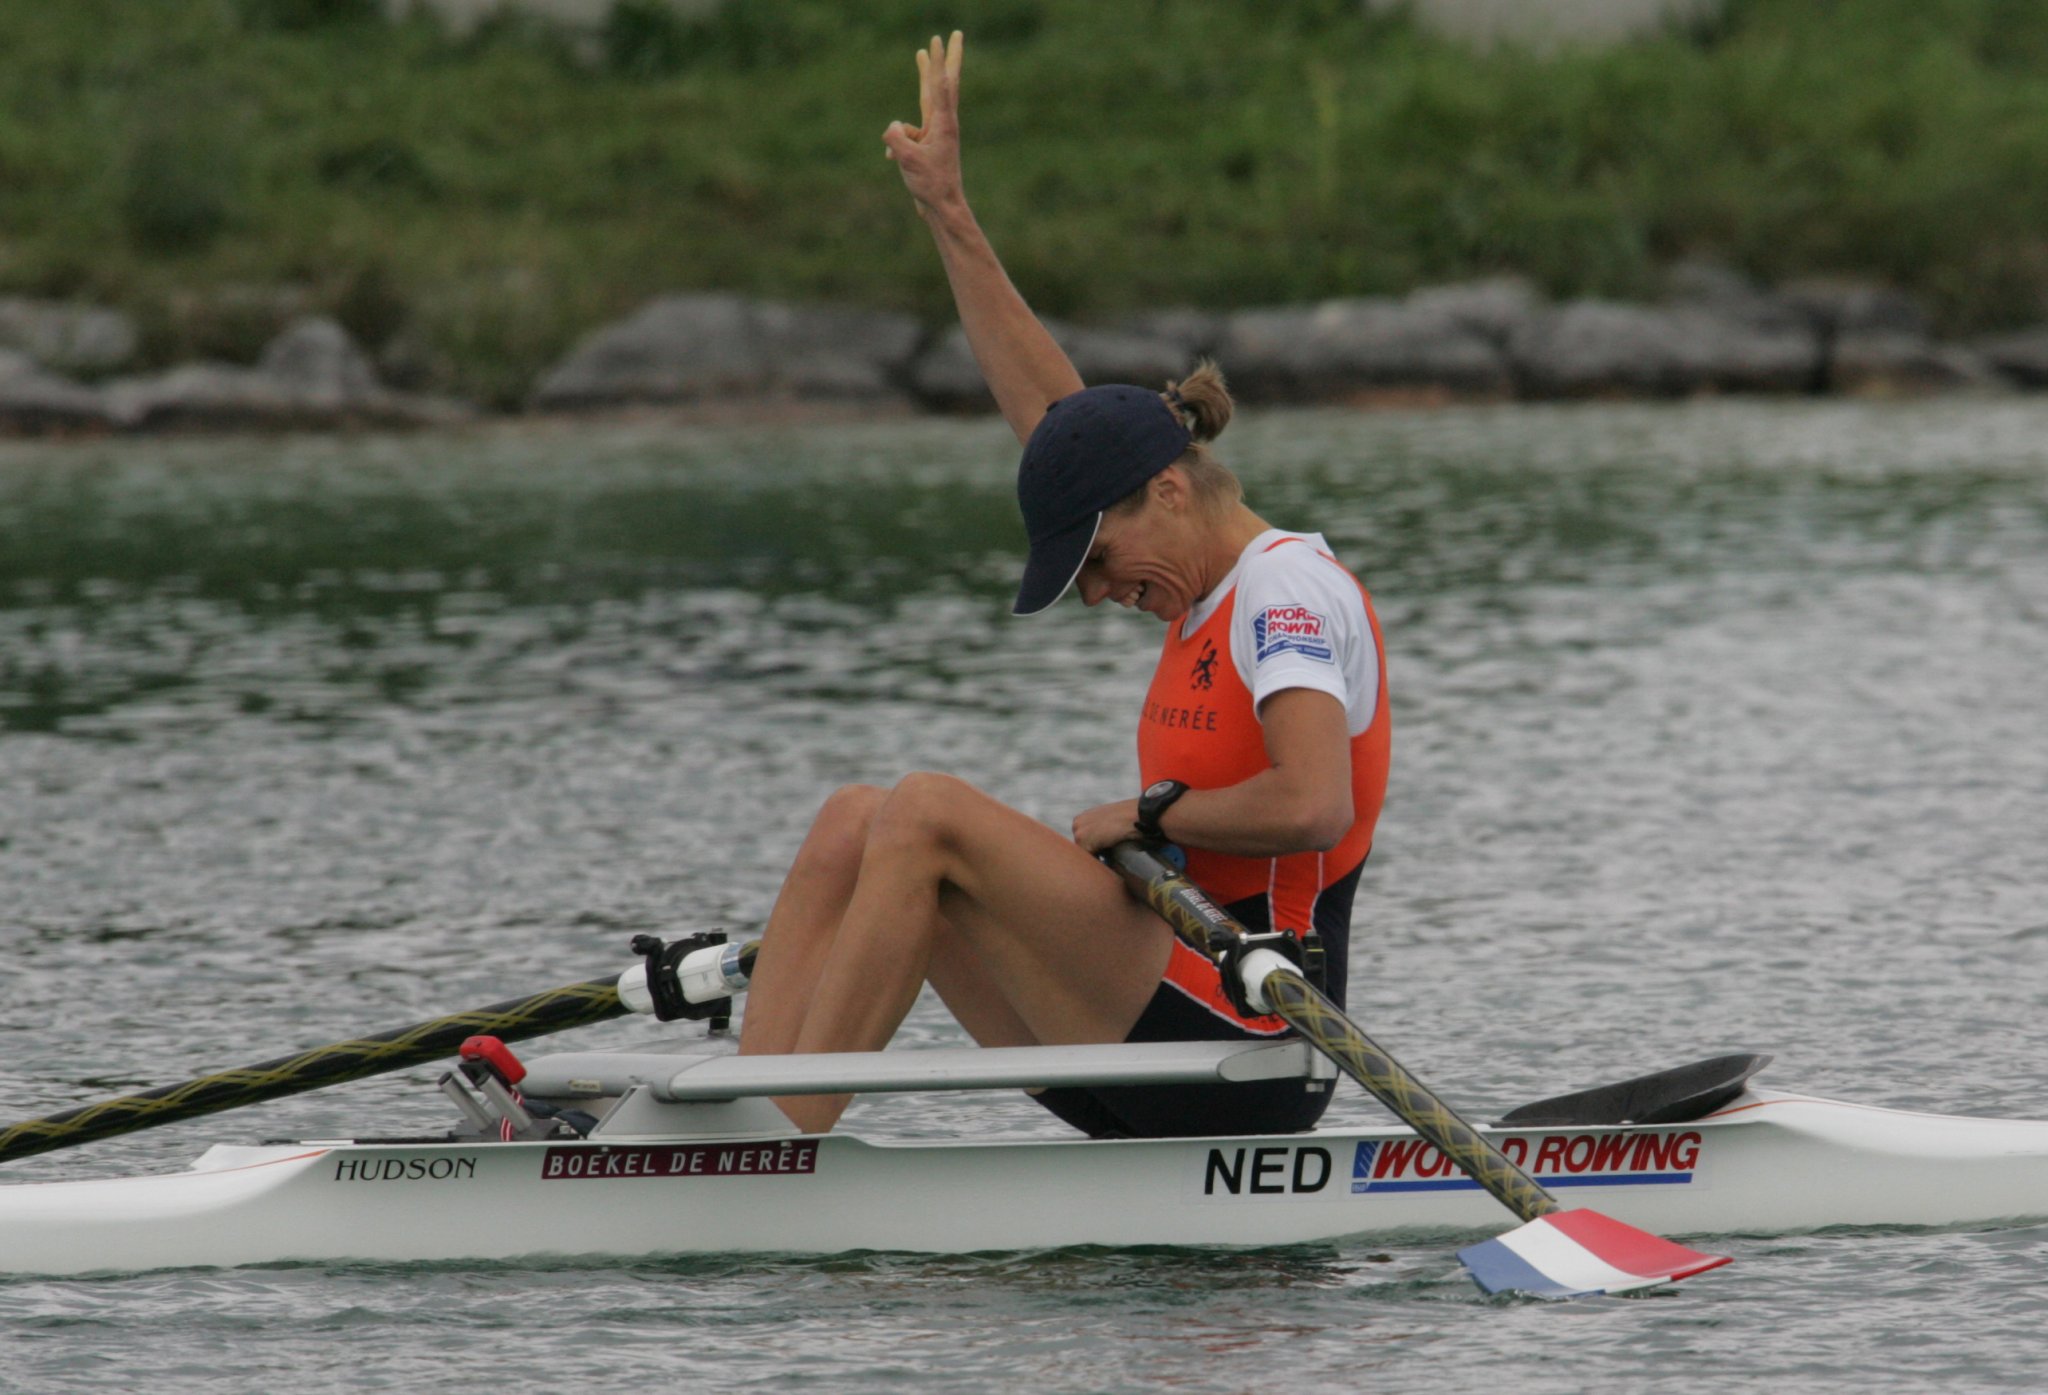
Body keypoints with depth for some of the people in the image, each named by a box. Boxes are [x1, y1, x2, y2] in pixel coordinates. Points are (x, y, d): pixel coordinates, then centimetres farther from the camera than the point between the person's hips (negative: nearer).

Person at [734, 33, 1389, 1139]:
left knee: (927, 814, -18)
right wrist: (949, 218, 21)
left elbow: (1314, 803, -26)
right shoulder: (1215, 586, 17)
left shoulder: (1290, 590, -10)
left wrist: (1149, 816, -11)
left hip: (1234, 1060, -10)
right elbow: (1051, 417, 22)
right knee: (854, 826, 4)